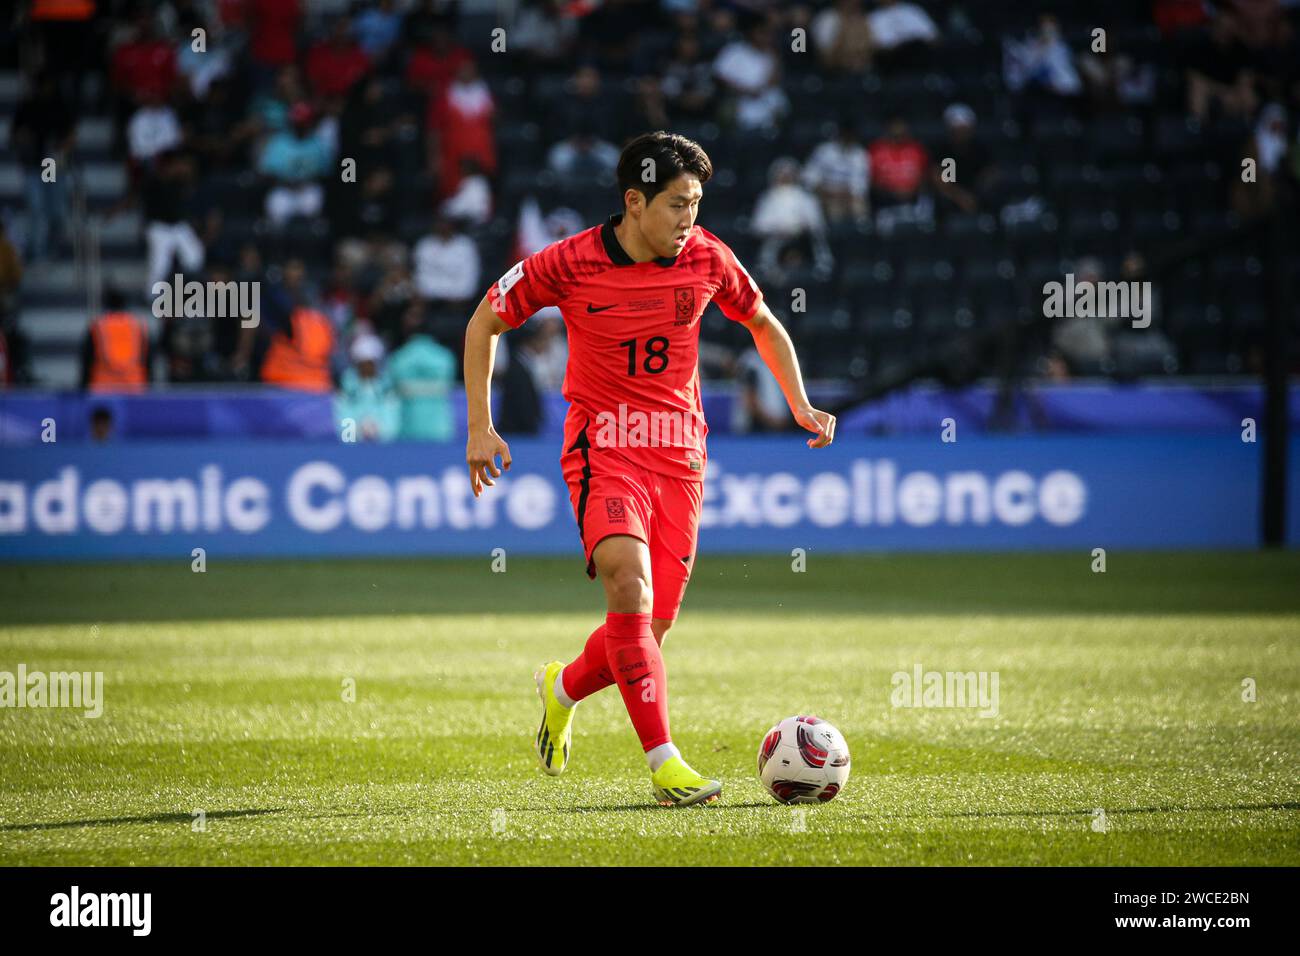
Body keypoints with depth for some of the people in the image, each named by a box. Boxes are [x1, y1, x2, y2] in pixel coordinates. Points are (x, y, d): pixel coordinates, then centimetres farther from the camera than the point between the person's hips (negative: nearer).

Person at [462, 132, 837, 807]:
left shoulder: (706, 257, -1)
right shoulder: (571, 263, -10)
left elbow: (764, 325, 18)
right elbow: (484, 322, 4)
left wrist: (801, 407, 9)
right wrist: (480, 427, -2)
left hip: (680, 455, 4)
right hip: (602, 444, -4)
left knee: (646, 635, 4)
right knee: (630, 586, -27)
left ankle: (562, 689, 38)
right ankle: (665, 765, -26)